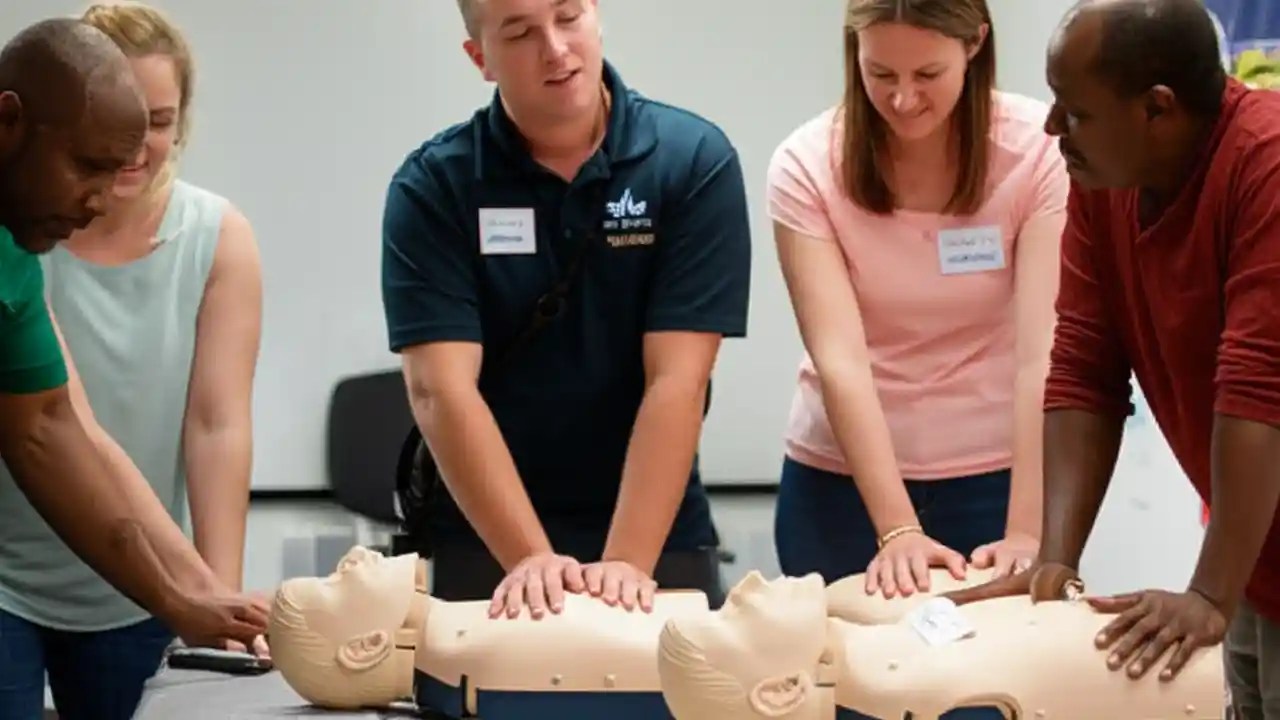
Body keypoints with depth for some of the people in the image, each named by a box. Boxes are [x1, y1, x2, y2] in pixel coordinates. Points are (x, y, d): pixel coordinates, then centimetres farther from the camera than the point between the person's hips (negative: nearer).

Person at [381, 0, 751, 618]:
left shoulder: (695, 161, -8)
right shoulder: (431, 186, -6)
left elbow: (676, 381, -14)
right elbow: (441, 389, -15)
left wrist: (626, 562, -22)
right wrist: (532, 559, -24)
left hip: (657, 540, 0)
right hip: (485, 546, 0)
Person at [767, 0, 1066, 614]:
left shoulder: (1037, 150, -13)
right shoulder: (807, 166, -11)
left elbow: (1041, 353, -19)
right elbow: (840, 358, -20)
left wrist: (1025, 530, -28)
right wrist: (898, 529, -30)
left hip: (995, 476, 0)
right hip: (841, 480, 1)